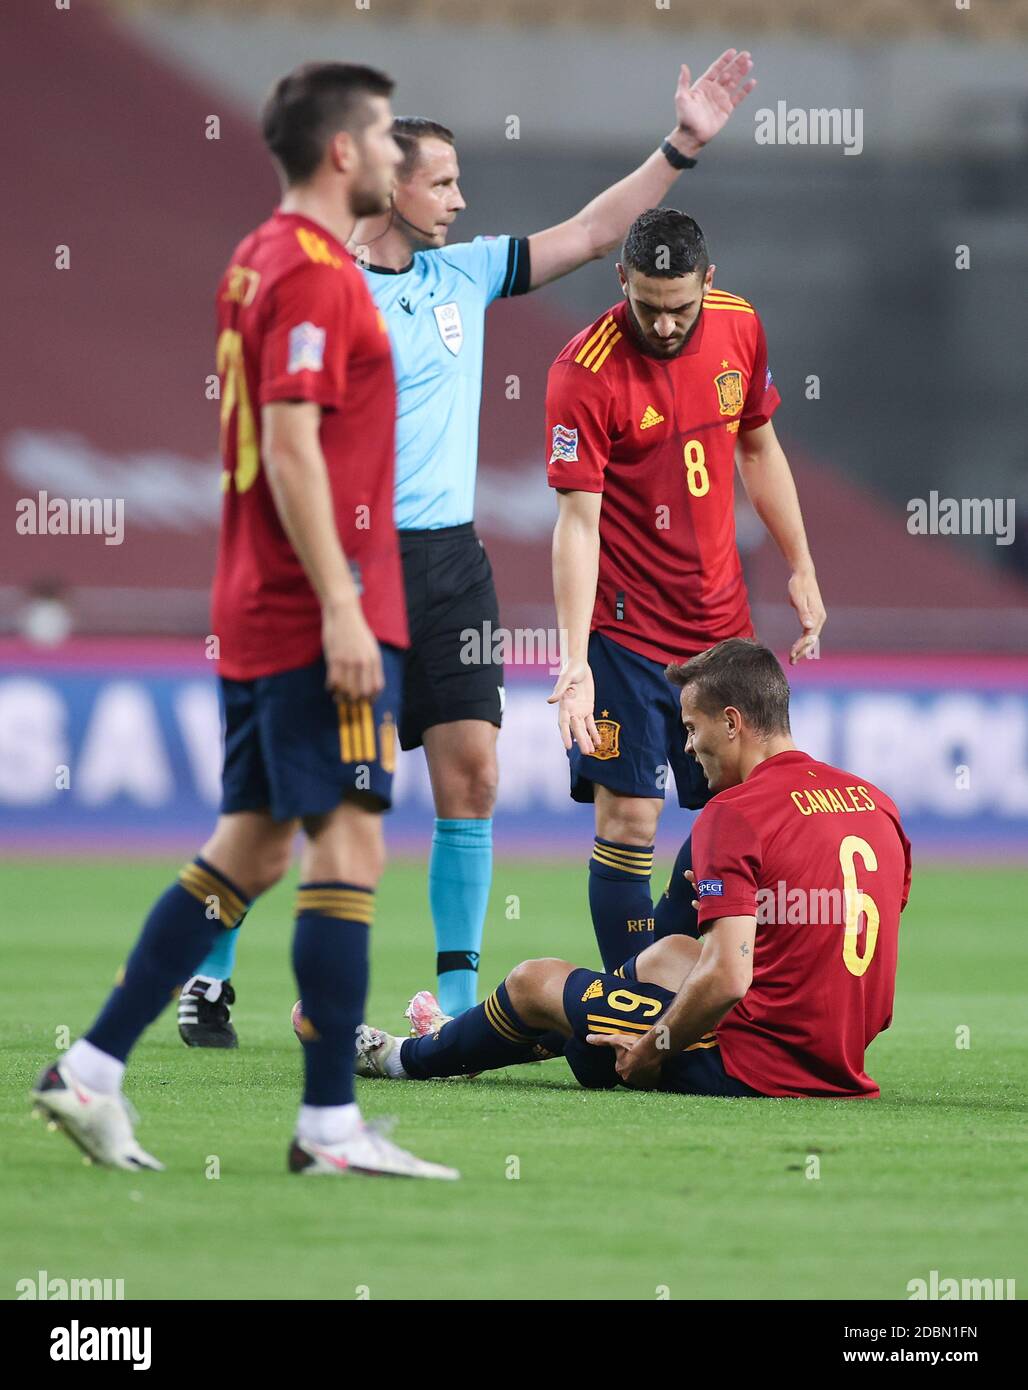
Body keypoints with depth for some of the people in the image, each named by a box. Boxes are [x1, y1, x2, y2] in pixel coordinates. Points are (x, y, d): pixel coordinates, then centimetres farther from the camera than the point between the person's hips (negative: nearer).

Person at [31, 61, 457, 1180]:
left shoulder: (259, 261, 16)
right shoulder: (313, 272, -13)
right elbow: (291, 448, -20)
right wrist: (341, 608, -21)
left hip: (259, 614, 10)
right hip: (319, 614, -10)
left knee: (247, 851, 12)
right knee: (347, 847, -7)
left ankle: (92, 1070, 9)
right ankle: (329, 1125, -6)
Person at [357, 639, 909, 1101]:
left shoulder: (735, 813, -17)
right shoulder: (877, 804, 6)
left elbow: (727, 978, -26)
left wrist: (650, 1052, -12)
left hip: (750, 1069, -8)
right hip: (841, 1065, 8)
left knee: (534, 982, 14)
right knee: (670, 954, 34)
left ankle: (404, 1057, 44)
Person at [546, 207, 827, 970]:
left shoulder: (740, 328, -1)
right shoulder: (585, 371, -18)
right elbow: (578, 519, -19)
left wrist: (801, 568, 15)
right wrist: (575, 657, -26)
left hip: (722, 617, 6)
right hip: (626, 625, -6)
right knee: (629, 817, -9)